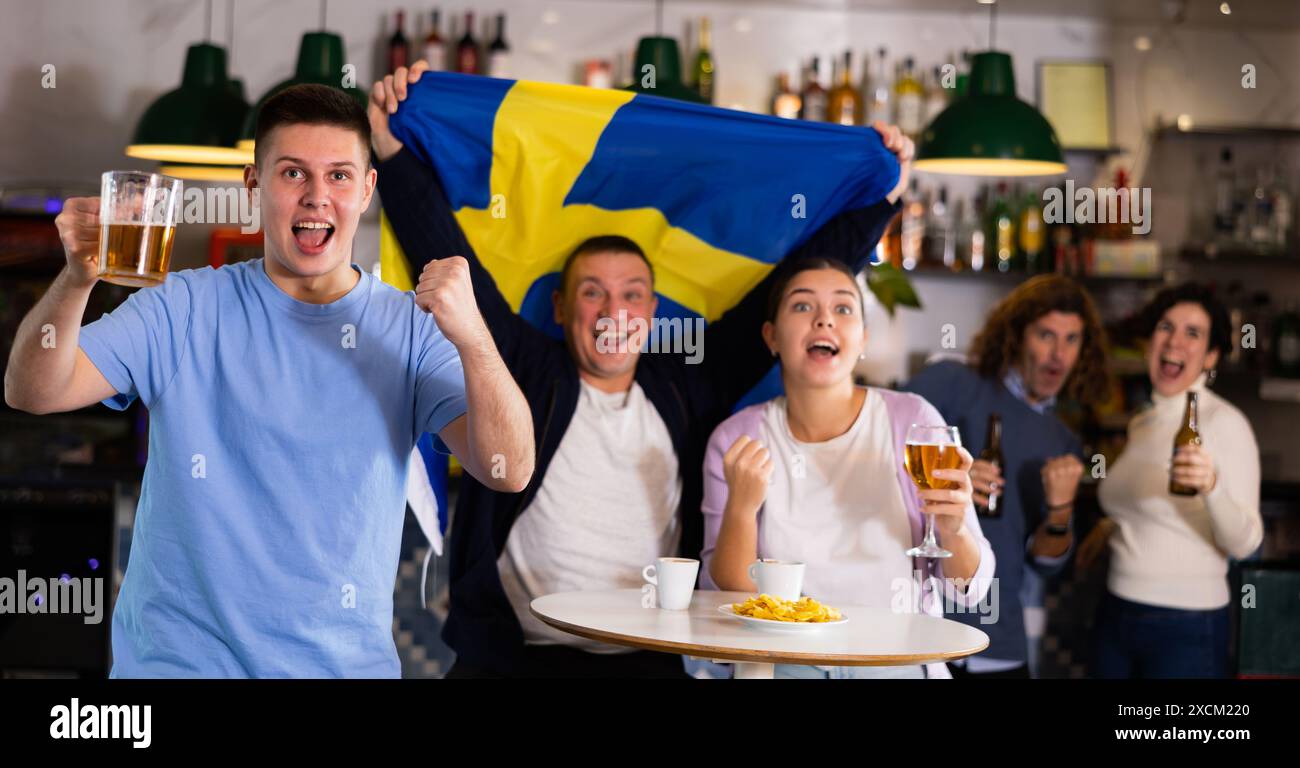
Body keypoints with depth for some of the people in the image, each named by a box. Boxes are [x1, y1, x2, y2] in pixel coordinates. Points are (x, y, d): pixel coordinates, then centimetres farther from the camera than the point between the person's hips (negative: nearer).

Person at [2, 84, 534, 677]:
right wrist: (76, 279, -28)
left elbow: (508, 472, -12)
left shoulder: (413, 328, -1)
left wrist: (471, 338, -30)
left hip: (346, 659, 1)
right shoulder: (183, 310, -1)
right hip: (177, 656, 0)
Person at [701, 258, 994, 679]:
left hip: (898, 662, 1)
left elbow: (968, 590, 0)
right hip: (785, 662, -1)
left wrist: (953, 531, -21)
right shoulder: (736, 440, 0)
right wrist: (741, 508, -18)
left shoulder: (912, 419, -3)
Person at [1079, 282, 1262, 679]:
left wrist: (1211, 486, -34)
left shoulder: (1225, 422, -11)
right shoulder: (1141, 423, 10)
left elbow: (1243, 543, -19)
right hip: (1115, 616, 6)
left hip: (1185, 629, -6)